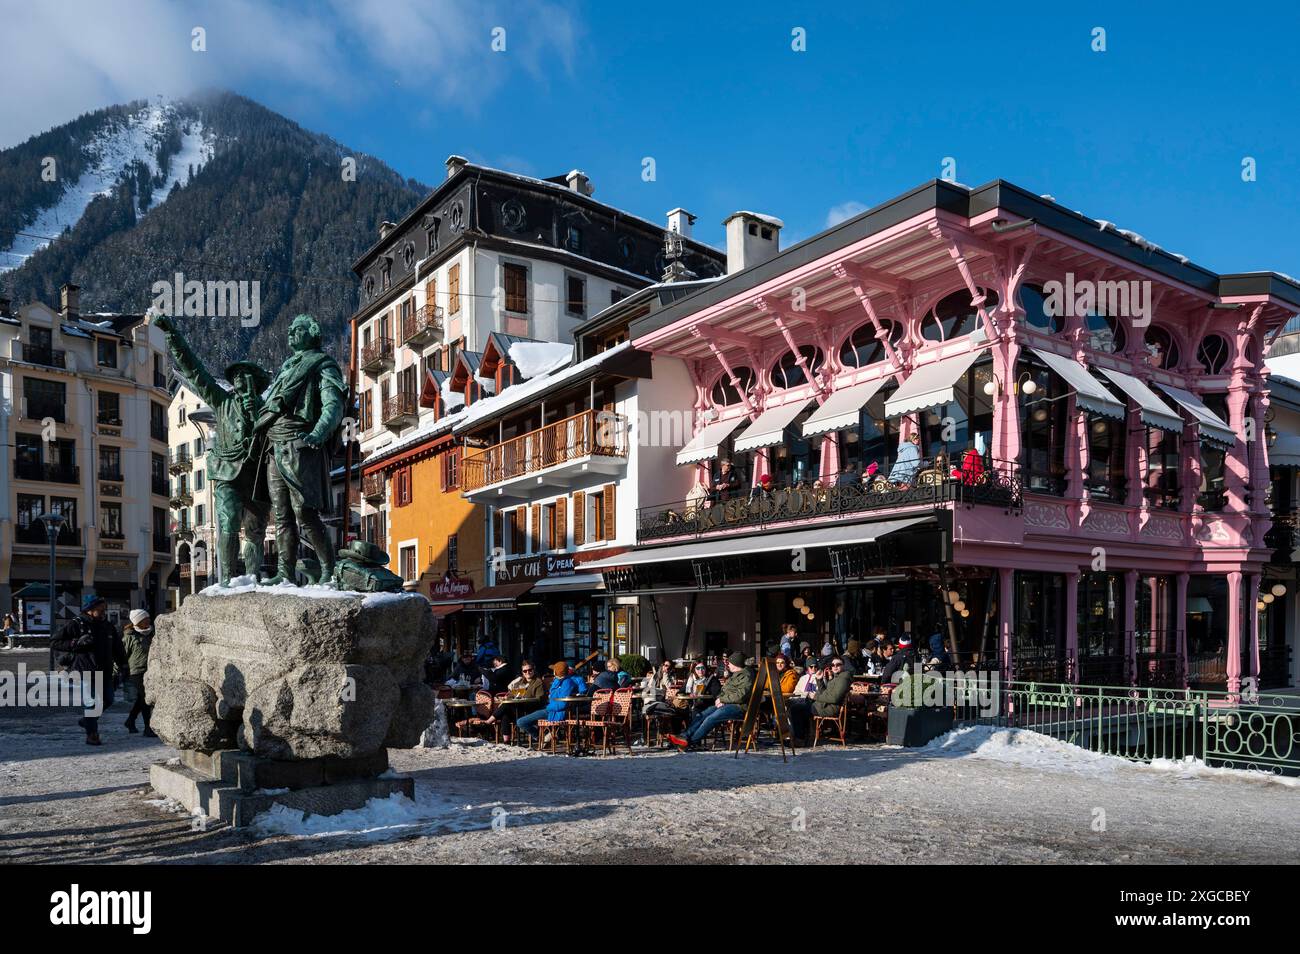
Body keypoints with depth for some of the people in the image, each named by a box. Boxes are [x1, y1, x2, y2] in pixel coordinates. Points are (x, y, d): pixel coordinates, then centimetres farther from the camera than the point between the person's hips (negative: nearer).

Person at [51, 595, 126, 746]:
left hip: (104, 671, 7)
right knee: (93, 702, -10)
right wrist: (77, 642, -20)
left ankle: (86, 720, 34)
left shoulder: (108, 626, 13)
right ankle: (92, 735, 4)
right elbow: (55, 643, -7)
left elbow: (117, 648, 23)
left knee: (107, 700, 9)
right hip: (84, 672, -7)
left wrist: (123, 665, 17)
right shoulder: (75, 625, -6)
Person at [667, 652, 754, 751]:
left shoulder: (746, 676, -9)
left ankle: (690, 742, -23)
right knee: (701, 715, -7)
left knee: (710, 719, -25)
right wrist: (719, 699, 3)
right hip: (726, 705, 10)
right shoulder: (733, 675, 24)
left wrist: (722, 700, -12)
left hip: (738, 707, -10)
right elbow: (724, 690, 26)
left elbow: (740, 696, -20)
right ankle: (685, 736, -18)